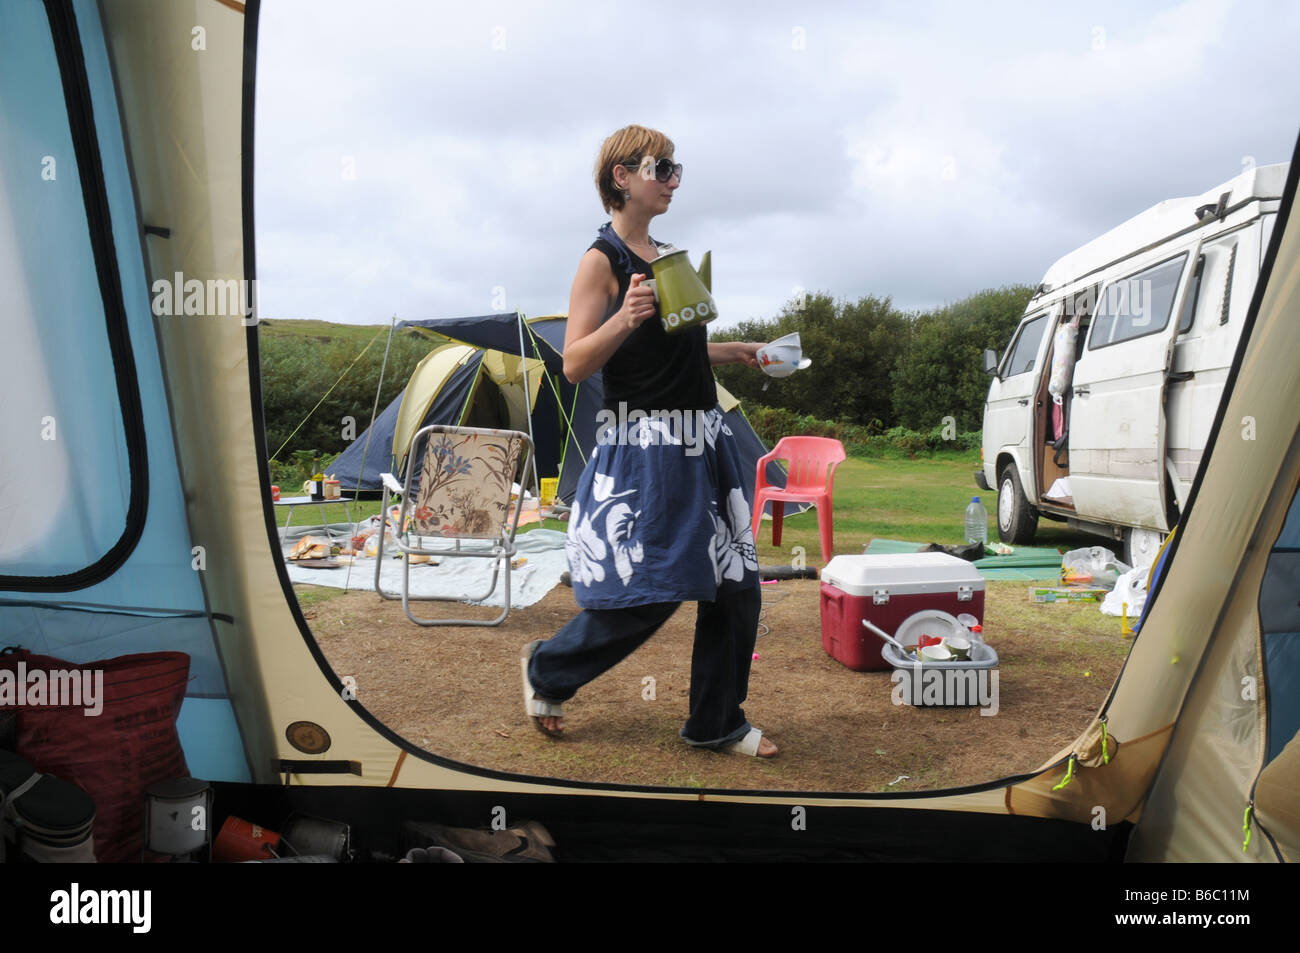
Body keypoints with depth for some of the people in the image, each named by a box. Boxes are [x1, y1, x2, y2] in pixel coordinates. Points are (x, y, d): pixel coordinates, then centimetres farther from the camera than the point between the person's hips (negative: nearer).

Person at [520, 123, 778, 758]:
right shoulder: (602, 260, -7)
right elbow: (575, 365, -13)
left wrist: (738, 352, 21)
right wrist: (625, 317, -26)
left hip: (704, 439, 8)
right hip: (645, 448, -8)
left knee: (735, 584, 7)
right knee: (645, 597, -3)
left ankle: (716, 723, 23)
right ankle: (545, 671, 25)